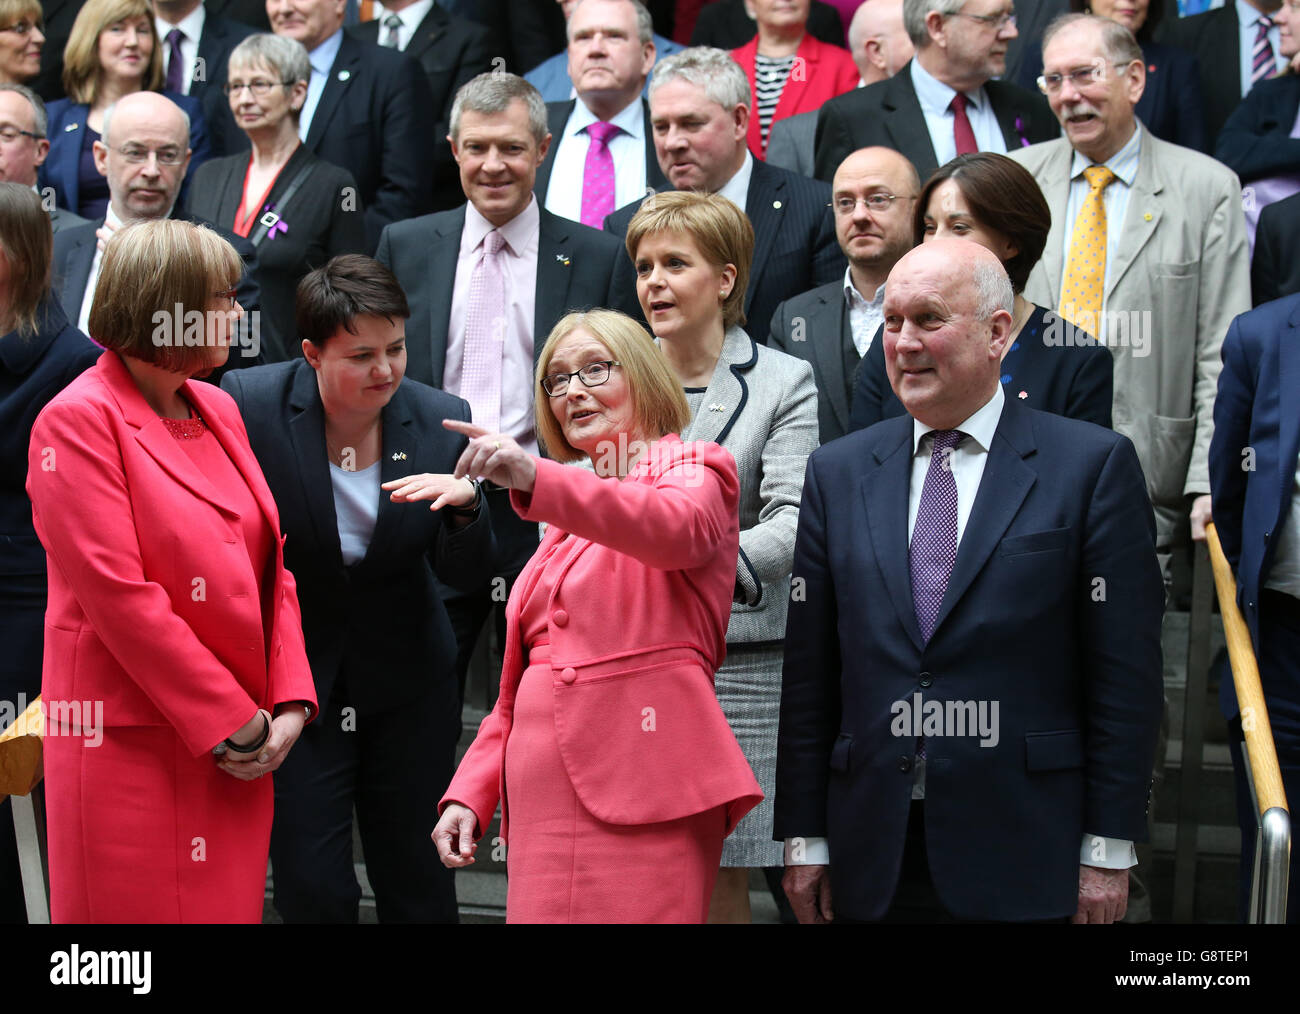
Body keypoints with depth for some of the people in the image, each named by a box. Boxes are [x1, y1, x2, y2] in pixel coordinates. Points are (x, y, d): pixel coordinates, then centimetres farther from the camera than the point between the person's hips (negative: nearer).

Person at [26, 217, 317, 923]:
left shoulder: (218, 410, 14)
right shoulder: (78, 421, -9)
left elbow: (269, 565, 13)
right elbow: (119, 597, -16)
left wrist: (289, 705, -1)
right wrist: (236, 722, -15)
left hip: (238, 749, 7)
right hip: (131, 751, -7)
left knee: (230, 905, 9)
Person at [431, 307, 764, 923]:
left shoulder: (694, 472, 6)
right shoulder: (568, 519, 25)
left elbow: (678, 530, -21)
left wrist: (535, 479, -34)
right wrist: (471, 792, 10)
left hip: (641, 798, -6)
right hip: (541, 802, 6)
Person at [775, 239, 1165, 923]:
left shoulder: (1094, 464, -1)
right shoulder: (838, 473, 10)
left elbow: (1126, 669, -4)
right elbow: (809, 672, 8)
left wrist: (1109, 849, -8)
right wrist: (805, 840, 4)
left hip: (1024, 857, -3)